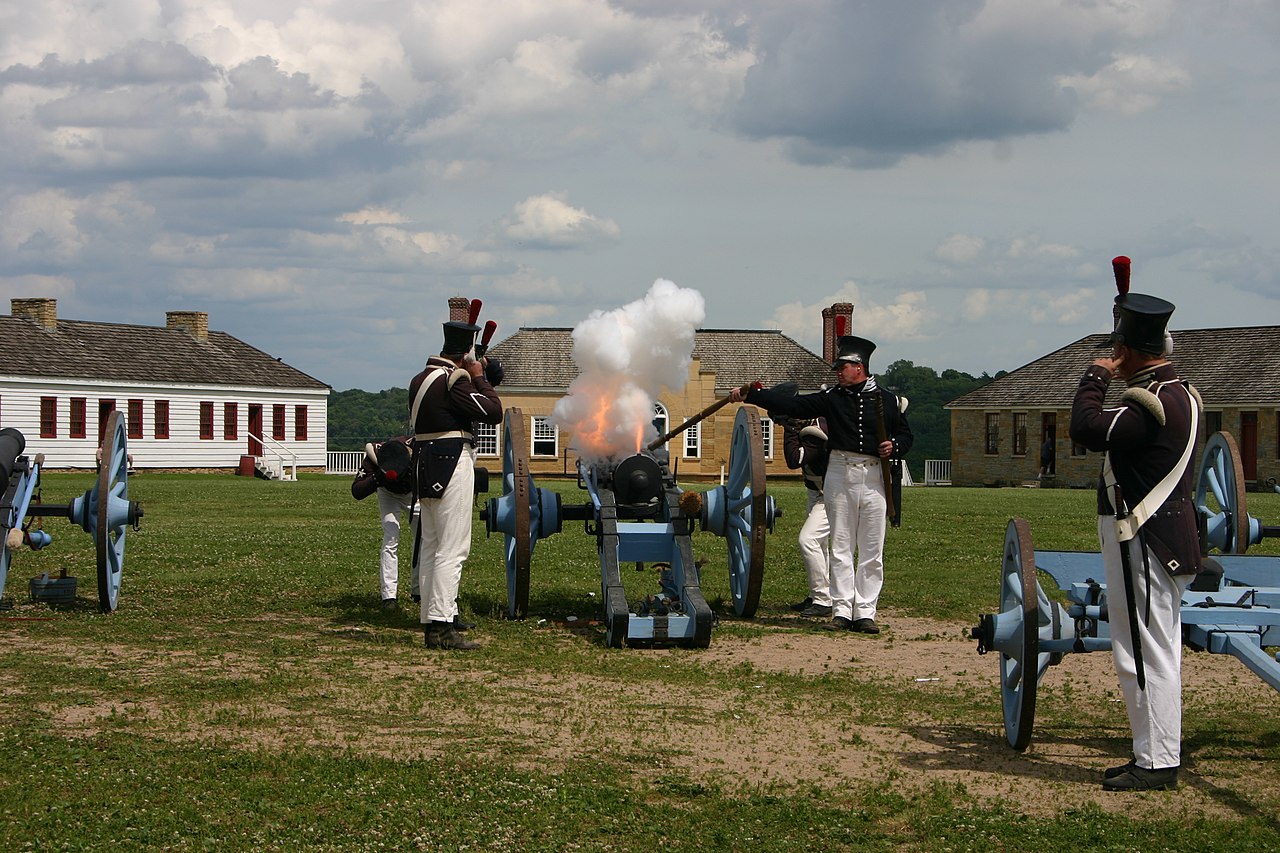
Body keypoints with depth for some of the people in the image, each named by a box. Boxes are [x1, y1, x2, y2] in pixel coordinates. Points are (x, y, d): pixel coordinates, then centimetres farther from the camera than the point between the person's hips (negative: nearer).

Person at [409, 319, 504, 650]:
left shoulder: (418, 380, 13)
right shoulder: (454, 380, -13)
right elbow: (493, 412, -16)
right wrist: (479, 378, -1)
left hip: (424, 461, 9)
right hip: (452, 464, -9)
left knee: (430, 546, 12)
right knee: (452, 549, -9)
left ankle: (430, 622, 14)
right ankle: (441, 626, -14)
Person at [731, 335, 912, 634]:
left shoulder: (888, 400, 8)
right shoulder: (831, 398, 8)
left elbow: (905, 435, 16)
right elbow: (790, 405, 1)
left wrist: (893, 447, -7)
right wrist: (750, 395, -6)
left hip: (875, 478, -1)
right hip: (840, 475, 1)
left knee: (872, 550, 0)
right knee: (840, 547, 0)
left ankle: (865, 613, 4)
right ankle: (842, 612, 3)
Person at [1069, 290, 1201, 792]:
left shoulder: (1151, 402, -20)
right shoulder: (1180, 394, 12)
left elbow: (1087, 430, -26)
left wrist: (1096, 377, -12)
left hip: (1143, 544, -11)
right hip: (1165, 539, 11)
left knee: (1146, 654, -6)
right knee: (1155, 652, 15)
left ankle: (1157, 764, -3)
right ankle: (1155, 755, 22)